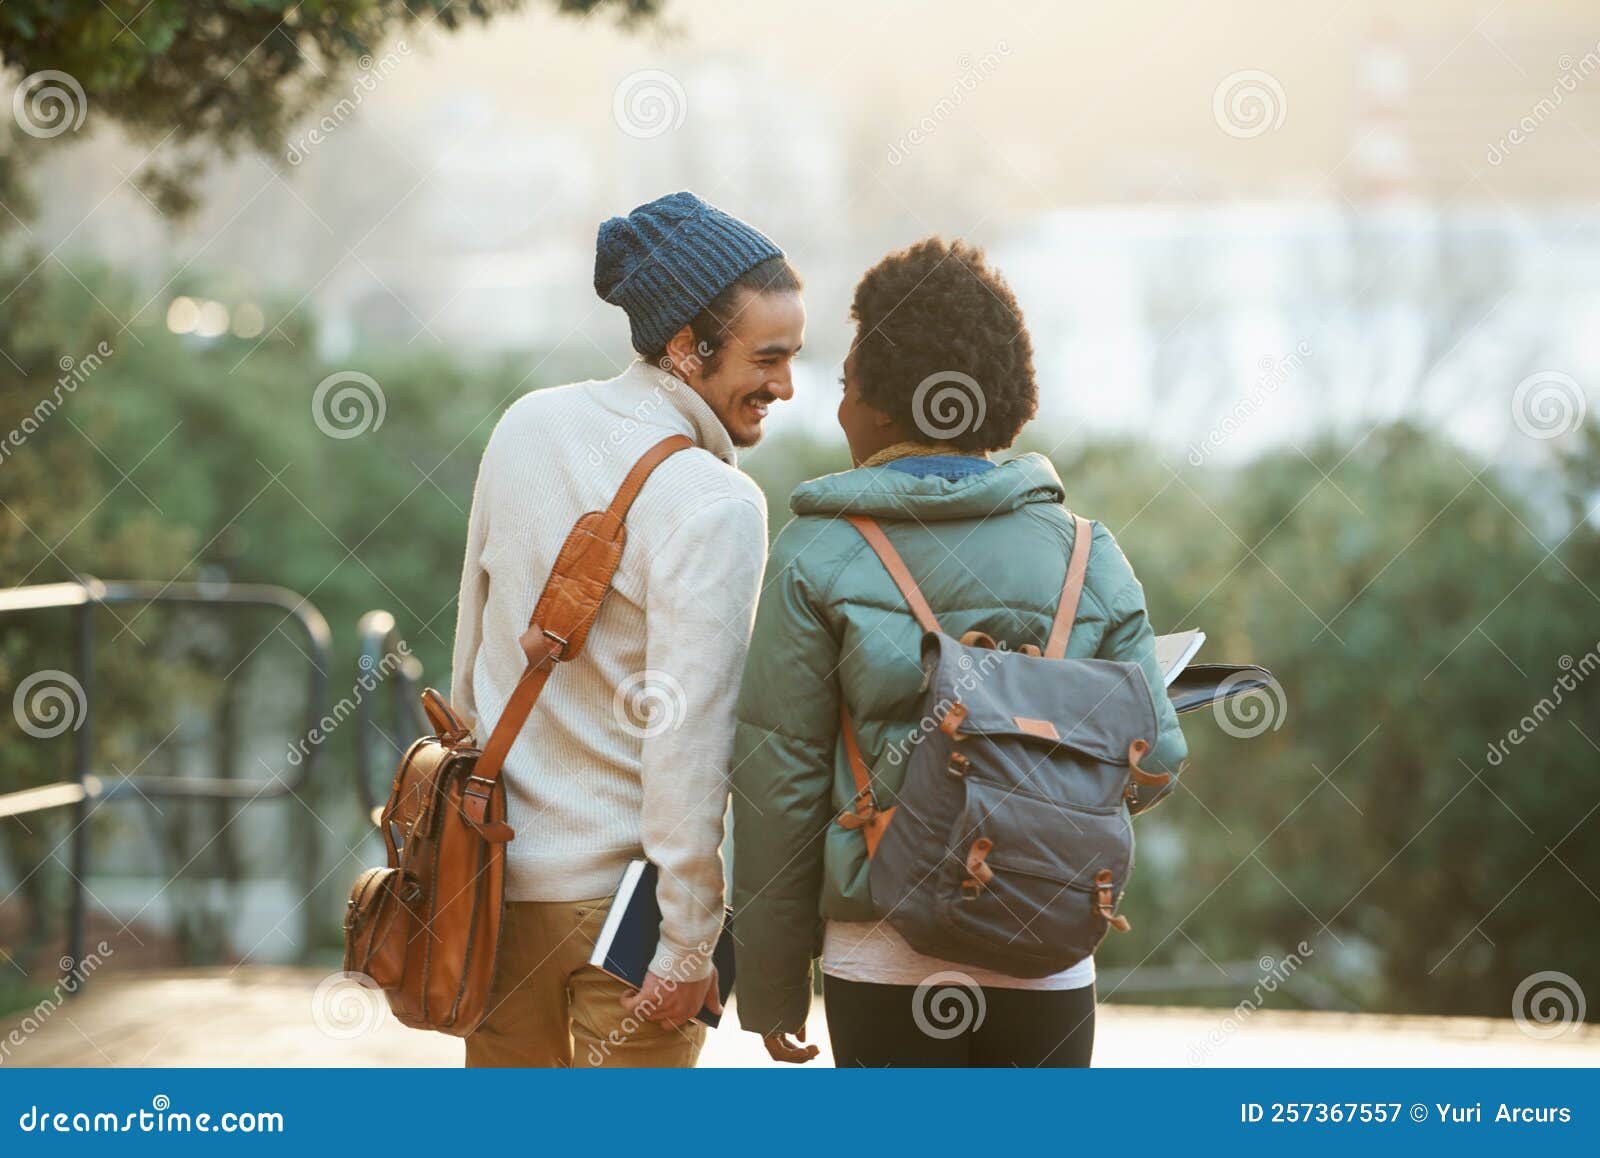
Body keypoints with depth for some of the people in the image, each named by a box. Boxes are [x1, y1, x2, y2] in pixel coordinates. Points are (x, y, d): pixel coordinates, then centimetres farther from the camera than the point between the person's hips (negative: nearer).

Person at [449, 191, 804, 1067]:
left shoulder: (525, 427, 2)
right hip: (624, 891, -6)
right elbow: (687, 739, -22)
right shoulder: (716, 508, -20)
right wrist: (688, 941, -17)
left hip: (495, 866, 7)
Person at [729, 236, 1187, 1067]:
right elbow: (1153, 757, 3)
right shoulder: (1085, 554, 2)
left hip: (883, 960, -2)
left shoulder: (818, 558, -4)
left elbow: (778, 778, -3)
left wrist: (769, 983, 4)